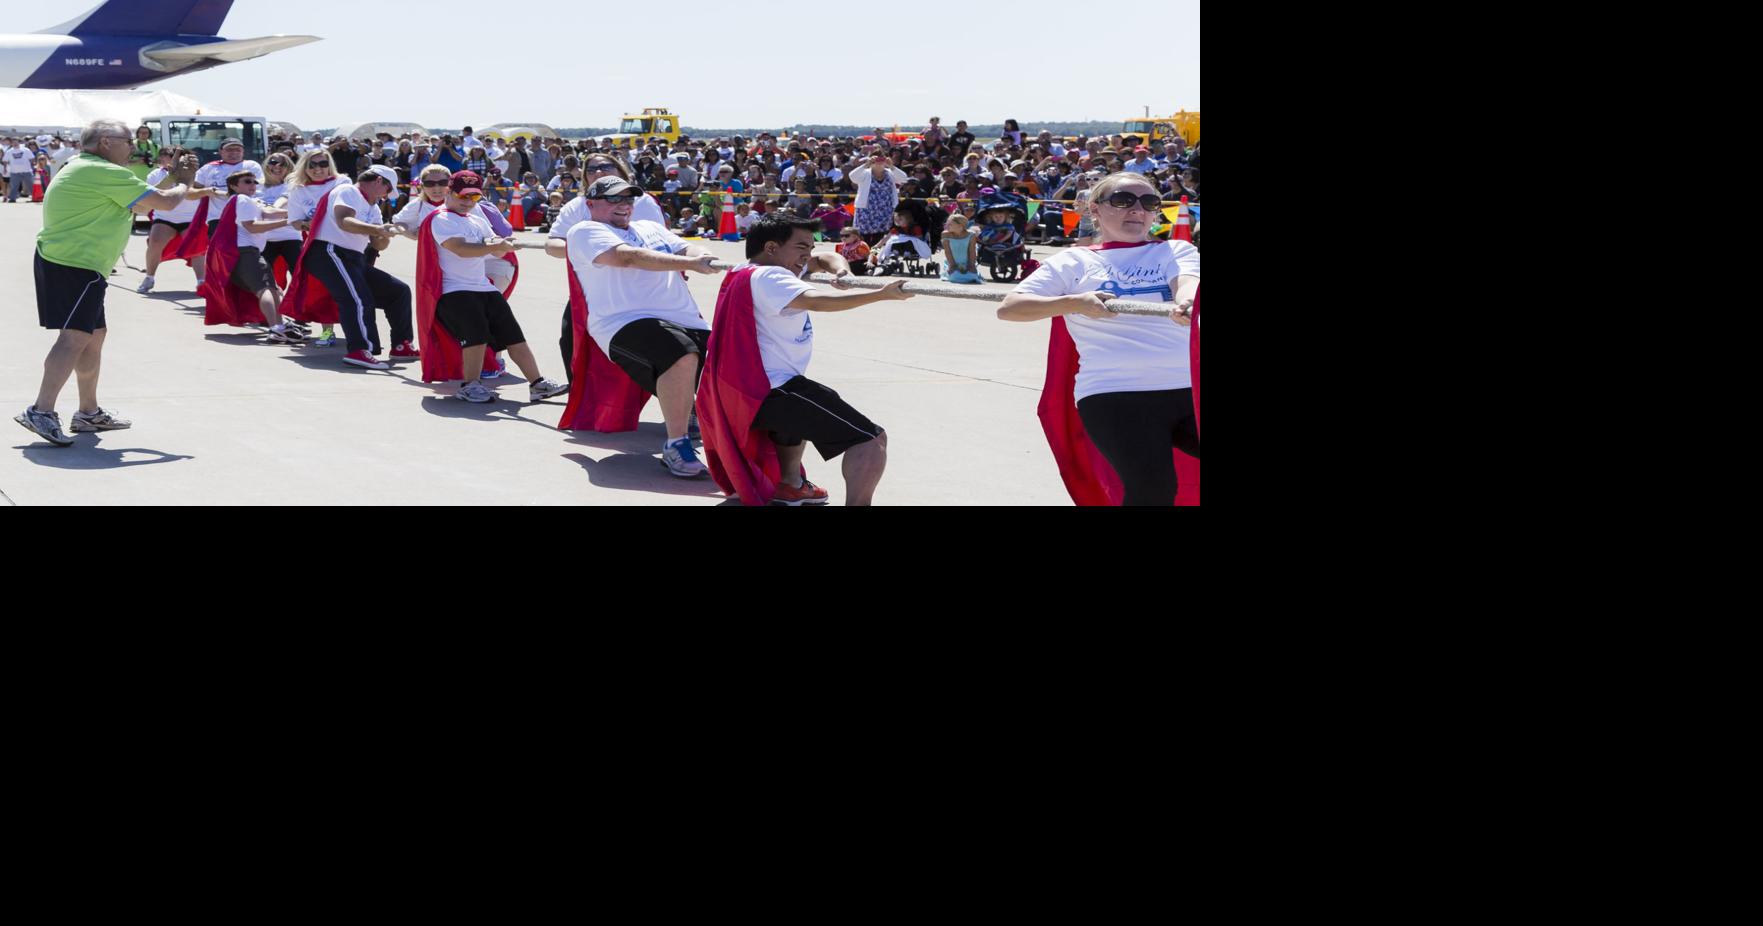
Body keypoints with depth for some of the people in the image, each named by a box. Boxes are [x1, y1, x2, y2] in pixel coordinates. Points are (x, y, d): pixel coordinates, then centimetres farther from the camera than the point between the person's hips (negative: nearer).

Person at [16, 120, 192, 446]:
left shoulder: (79, 168, 20)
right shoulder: (107, 174, -12)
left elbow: (135, 207, 30)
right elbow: (165, 202, -11)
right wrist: (183, 188, 9)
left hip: (55, 259, 11)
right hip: (77, 266, -11)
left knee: (95, 334, 17)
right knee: (74, 337, -17)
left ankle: (89, 412, 22)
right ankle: (41, 411, -25)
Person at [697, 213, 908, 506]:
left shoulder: (746, 274, 19)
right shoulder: (768, 278, -13)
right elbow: (817, 300, -31)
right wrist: (882, 294, -32)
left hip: (744, 393, 11)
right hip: (775, 390, -11)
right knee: (872, 439, -17)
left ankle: (790, 485, 46)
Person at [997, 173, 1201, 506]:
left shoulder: (1176, 251, 17)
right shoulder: (1074, 262, 13)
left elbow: (1187, 281, -7)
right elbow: (1008, 308, 6)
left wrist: (1186, 302, -33)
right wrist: (1075, 302, -10)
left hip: (1187, 388, 3)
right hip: (1113, 393, -3)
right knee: (1152, 490, -22)